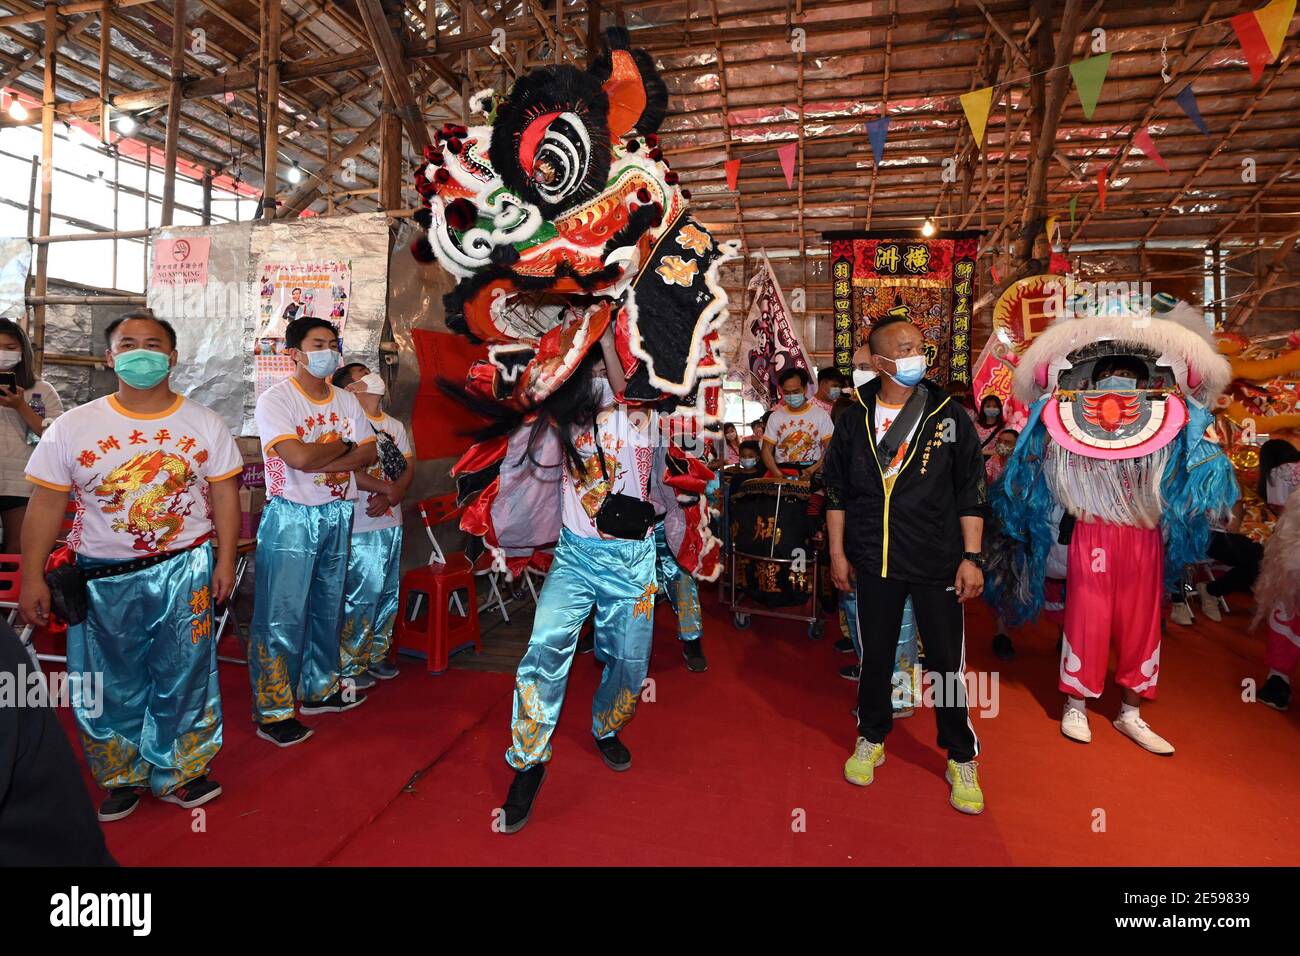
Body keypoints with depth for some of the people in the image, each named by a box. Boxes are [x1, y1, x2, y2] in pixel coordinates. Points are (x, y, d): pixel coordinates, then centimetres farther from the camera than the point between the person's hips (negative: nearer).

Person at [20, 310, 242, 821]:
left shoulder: (205, 424, -2)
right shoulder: (72, 427, -2)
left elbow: (224, 495, 1)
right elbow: (46, 505, -1)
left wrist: (225, 560, -3)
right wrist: (32, 577, -4)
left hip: (185, 570, 0)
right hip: (103, 575, 1)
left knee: (182, 678, 9)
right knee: (112, 683, 13)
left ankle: (176, 772, 28)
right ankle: (122, 777, 34)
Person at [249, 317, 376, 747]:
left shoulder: (346, 401, 8)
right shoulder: (275, 399, -11)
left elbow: (369, 454, 0)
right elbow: (299, 458, -24)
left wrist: (318, 459, -14)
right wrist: (342, 444, -7)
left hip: (338, 514, 6)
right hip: (291, 517, -6)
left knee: (328, 607, 16)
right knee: (281, 616, -1)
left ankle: (320, 688, 32)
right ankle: (272, 711, 12)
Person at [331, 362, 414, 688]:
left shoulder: (395, 425, 14)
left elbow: (407, 468, 8)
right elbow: (350, 472, -20)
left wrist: (390, 497, -10)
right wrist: (389, 489, -12)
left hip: (391, 522, 7)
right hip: (360, 526, -7)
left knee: (388, 593, 14)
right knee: (360, 596, -1)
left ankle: (376, 655, 29)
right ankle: (349, 664, 14)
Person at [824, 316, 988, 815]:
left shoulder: (948, 416, -1)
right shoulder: (854, 421, 1)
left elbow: (971, 493, 0)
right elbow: (837, 491, 7)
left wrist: (971, 557, -4)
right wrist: (838, 553, 4)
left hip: (937, 563, -1)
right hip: (874, 562, 1)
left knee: (947, 661, 5)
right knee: (875, 655, 13)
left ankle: (962, 759, 25)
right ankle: (871, 739, 35)